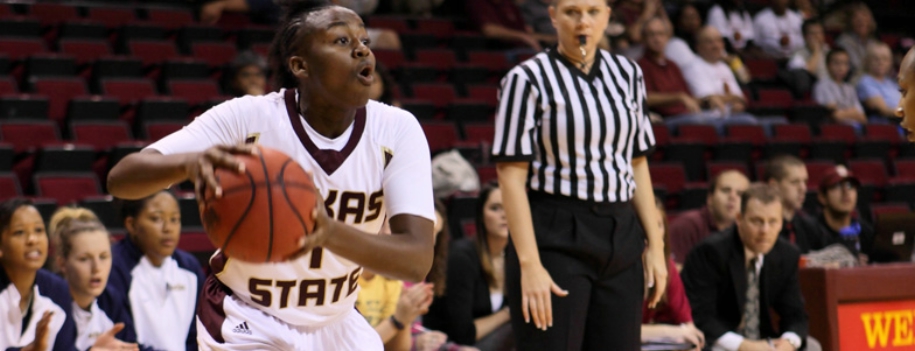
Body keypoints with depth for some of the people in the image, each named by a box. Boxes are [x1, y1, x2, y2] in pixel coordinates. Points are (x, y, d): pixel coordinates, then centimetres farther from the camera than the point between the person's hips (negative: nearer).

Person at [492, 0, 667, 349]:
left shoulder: (627, 74, 11)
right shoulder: (527, 79, -6)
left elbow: (638, 165, 15)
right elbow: (512, 177, -10)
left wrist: (655, 246, 8)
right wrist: (529, 264, -17)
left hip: (620, 239, 5)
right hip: (554, 237, -5)